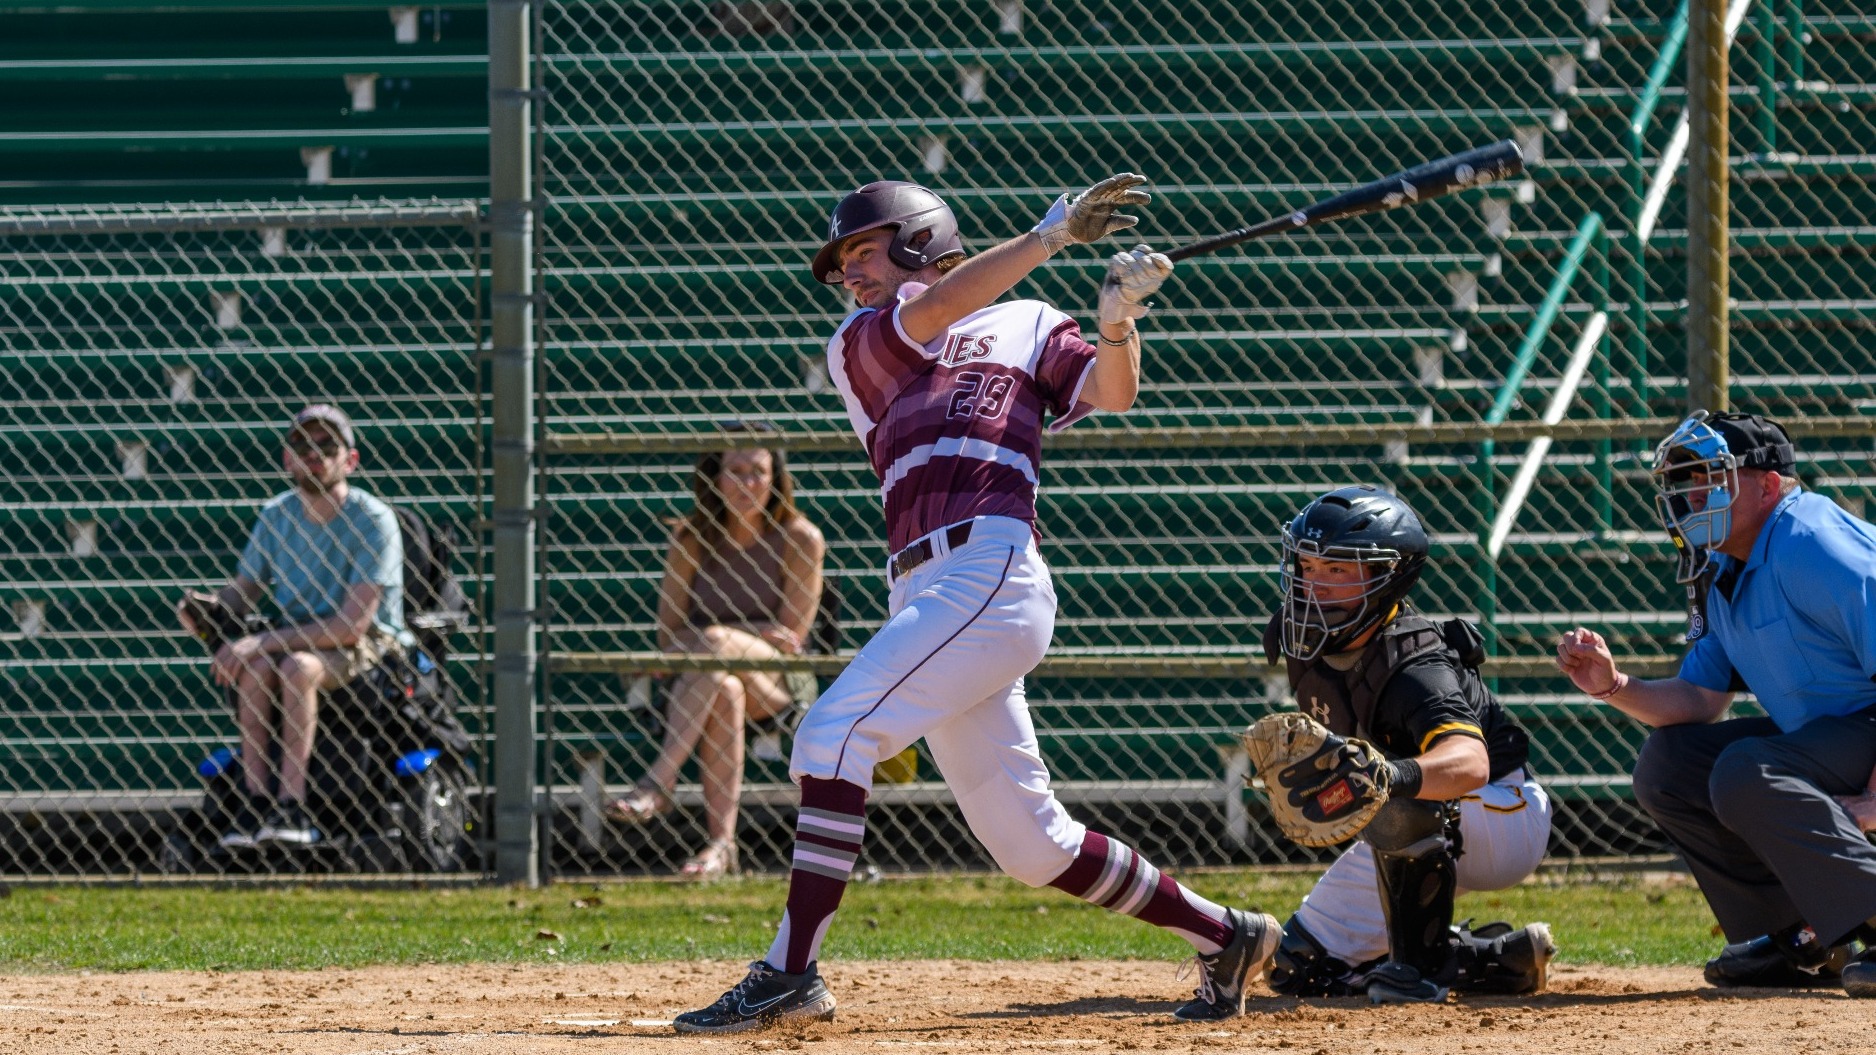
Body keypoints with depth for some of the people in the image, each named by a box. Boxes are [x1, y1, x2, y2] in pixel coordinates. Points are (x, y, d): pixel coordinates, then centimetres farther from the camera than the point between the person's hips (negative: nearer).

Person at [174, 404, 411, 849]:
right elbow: (241, 593, 10)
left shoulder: (373, 521, -15)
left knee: (299, 666, -35)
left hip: (371, 649, -5)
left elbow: (353, 625, -22)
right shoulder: (277, 516, 4)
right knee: (256, 667, -29)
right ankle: (256, 800, -29)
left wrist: (265, 641, -27)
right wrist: (207, 606, -16)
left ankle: (292, 806, -35)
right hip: (299, 638, 5)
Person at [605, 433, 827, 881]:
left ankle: (657, 782, -46)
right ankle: (721, 844, -45)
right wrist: (753, 633, -10)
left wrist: (721, 639, -12)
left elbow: (790, 639, -3)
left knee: (714, 642, -35)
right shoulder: (691, 539, 5)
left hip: (774, 688, -2)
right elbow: (669, 634, 3)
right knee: (725, 691, -36)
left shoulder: (800, 540, -1)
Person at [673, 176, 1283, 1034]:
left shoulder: (1027, 325, 15)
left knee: (835, 732, -20)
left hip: (990, 570, -6)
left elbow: (1109, 392, 1)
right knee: (1028, 843, 6)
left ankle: (790, 971, -24)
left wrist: (1118, 320, -18)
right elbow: (933, 312, 5)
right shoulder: (857, 346, 23)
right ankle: (1226, 937, 19)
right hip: (926, 595, 6)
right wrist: (1056, 231, -2)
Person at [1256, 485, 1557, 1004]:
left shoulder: (1415, 667, -34)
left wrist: (1395, 775, -73)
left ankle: (1422, 962, -21)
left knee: (1399, 808, -42)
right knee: (1300, 971, 5)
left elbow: (1470, 763, -55)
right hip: (1416, 842, 9)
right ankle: (1499, 957, 14)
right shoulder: (1303, 639, -11)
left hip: (1505, 818, -9)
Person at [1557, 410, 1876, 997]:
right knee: (1665, 767, 6)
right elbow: (1700, 701, 11)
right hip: (1819, 731, 10)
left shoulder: (1812, 550, -21)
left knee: (1744, 775, -30)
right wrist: (1614, 688, -7)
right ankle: (1802, 943, 4)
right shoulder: (1722, 575, 10)